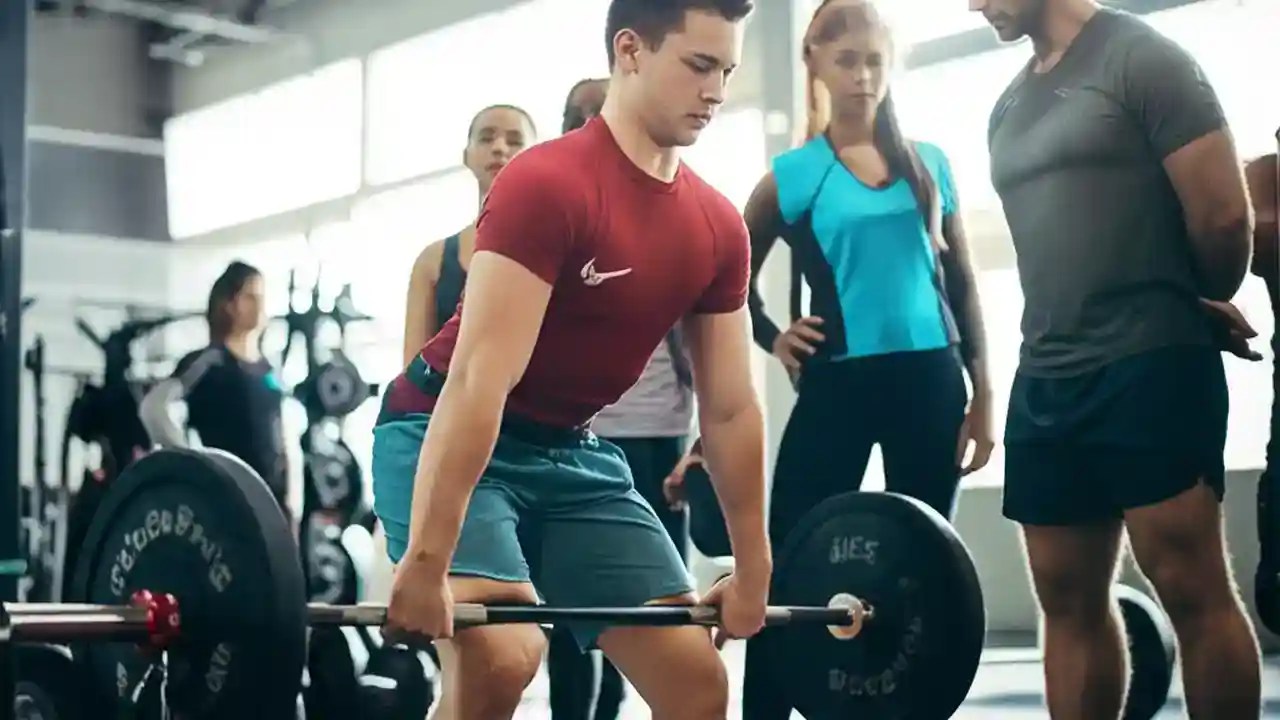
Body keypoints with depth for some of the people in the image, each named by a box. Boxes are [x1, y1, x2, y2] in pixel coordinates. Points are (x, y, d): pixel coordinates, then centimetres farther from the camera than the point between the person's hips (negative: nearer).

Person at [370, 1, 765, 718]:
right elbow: (480, 379, -30)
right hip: (444, 436, -7)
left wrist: (753, 567, 8)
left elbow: (732, 408, 6)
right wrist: (426, 563, -34)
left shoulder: (719, 228, -1)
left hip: (572, 449, 8)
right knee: (502, 654, -30)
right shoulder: (548, 184, -23)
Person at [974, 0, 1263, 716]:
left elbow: (1224, 214, -9)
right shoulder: (1009, 108, 18)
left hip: (1150, 367, -8)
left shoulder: (1141, 58, -6)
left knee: (1192, 591, -6)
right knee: (1069, 599, 8)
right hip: (1047, 378, 8)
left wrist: (1200, 305, 7)